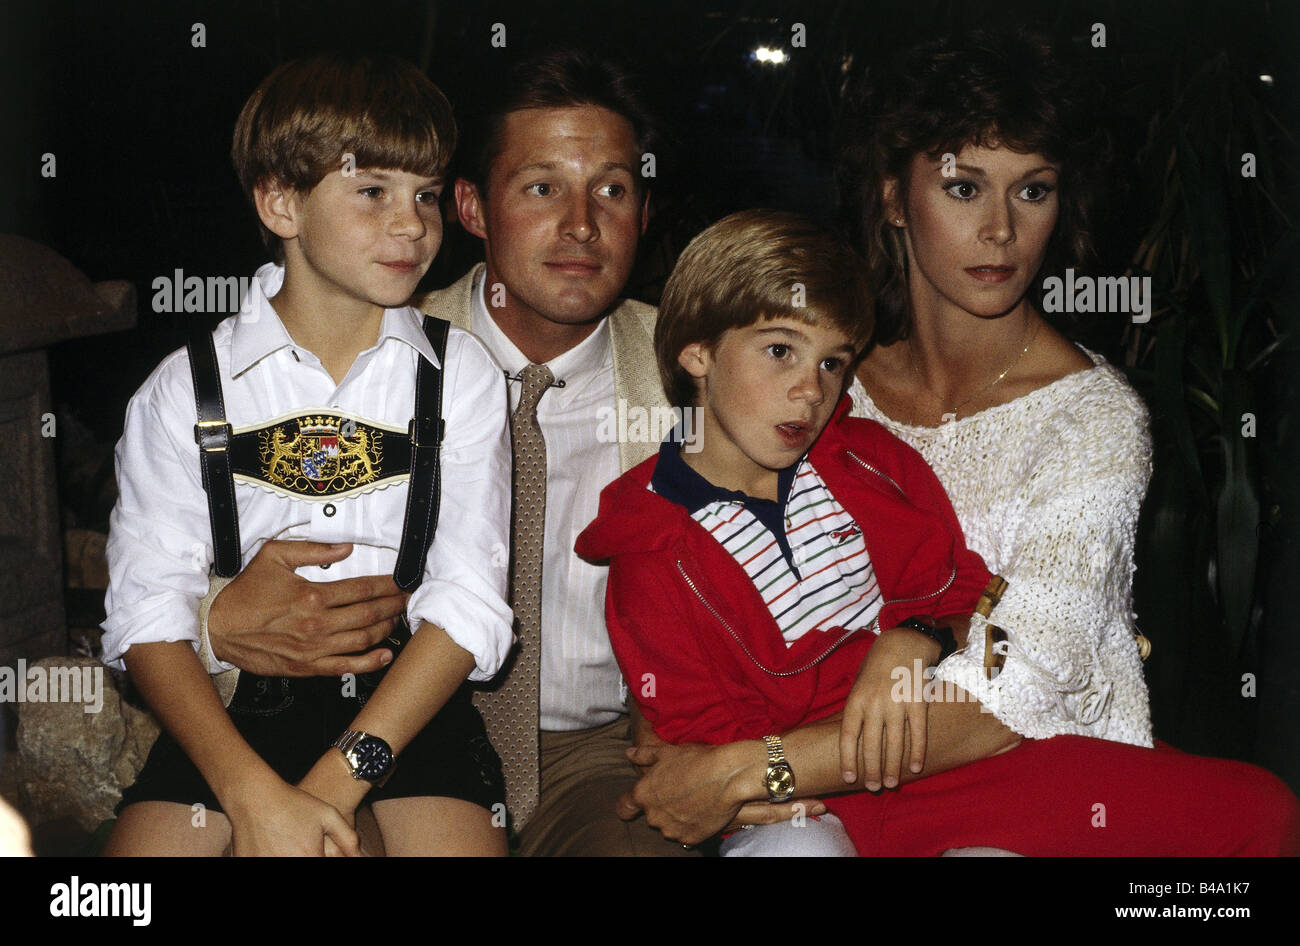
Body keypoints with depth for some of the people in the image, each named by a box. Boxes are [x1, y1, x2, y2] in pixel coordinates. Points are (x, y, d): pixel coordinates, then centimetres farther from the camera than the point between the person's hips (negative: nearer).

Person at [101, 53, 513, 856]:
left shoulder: (461, 374, 4)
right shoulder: (184, 390, 2)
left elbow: (470, 605, -5)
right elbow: (147, 617, -4)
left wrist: (333, 784, -17)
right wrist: (256, 796, -20)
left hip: (408, 700, 0)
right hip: (234, 706, 0)